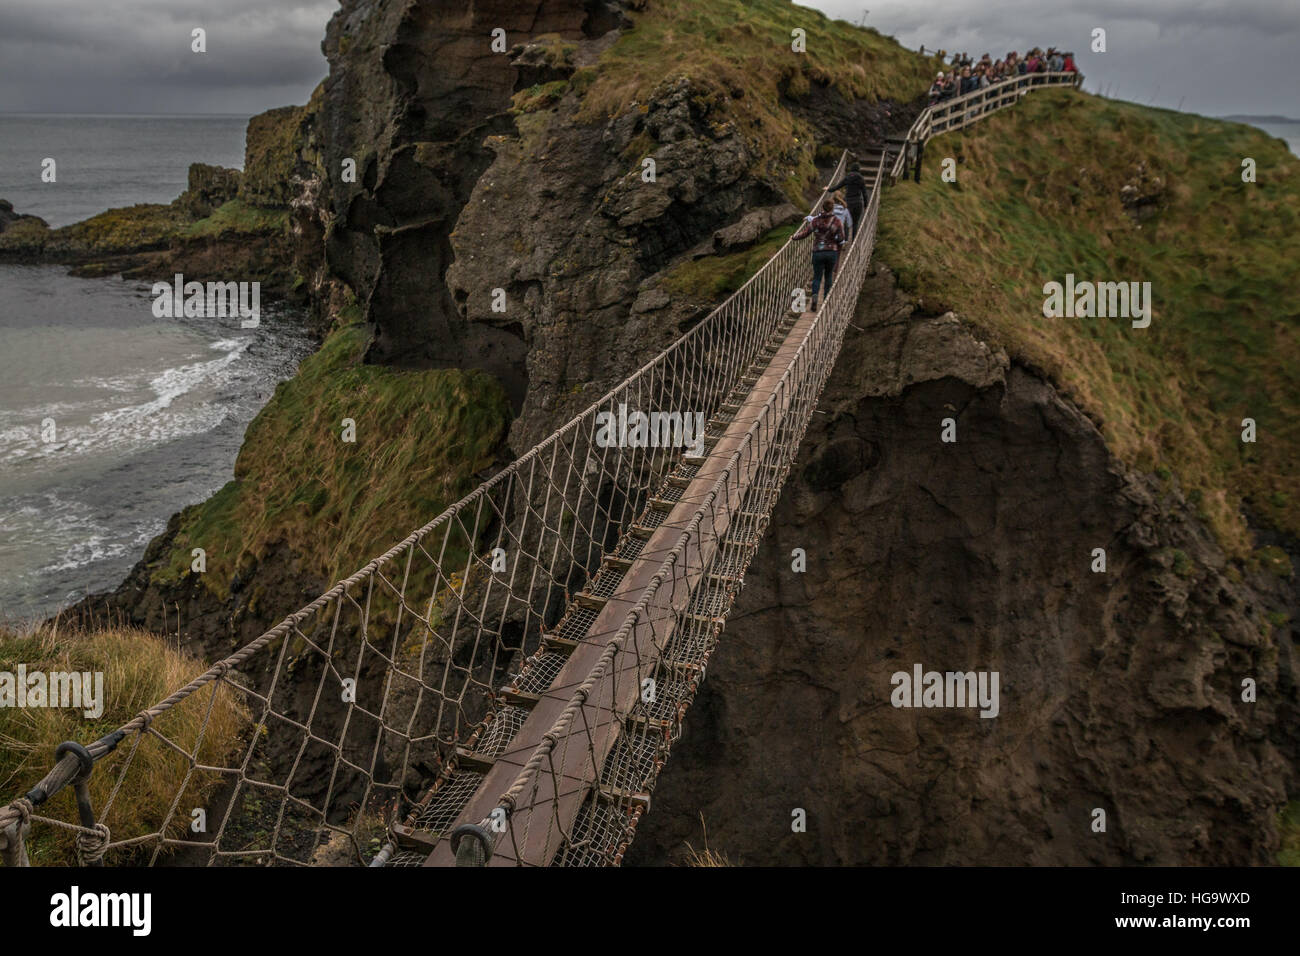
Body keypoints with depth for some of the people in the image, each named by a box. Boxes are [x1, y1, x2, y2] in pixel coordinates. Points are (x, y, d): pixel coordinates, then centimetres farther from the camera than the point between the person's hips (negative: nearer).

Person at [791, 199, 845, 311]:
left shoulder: (816, 220, -4)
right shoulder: (836, 220, -5)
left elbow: (805, 233, -2)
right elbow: (841, 238, -6)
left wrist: (794, 237, 14)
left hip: (818, 252, 0)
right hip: (832, 252, 0)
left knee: (817, 277, 6)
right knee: (828, 276, 18)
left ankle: (815, 296, -21)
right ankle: (826, 300, 19)